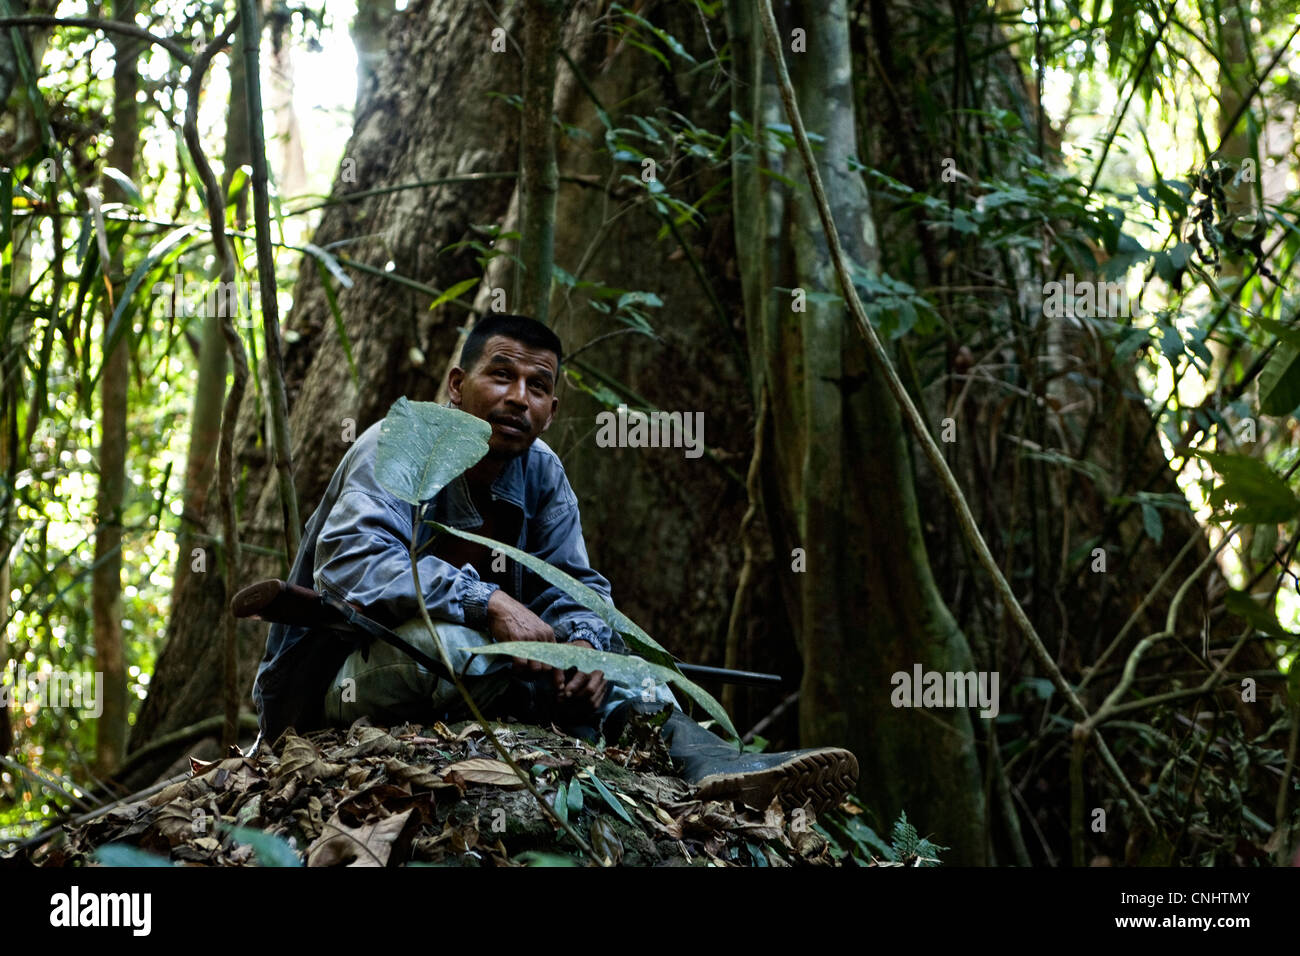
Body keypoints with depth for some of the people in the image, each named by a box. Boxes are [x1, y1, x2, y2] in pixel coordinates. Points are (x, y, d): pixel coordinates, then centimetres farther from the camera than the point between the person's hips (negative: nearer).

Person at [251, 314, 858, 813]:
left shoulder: (541, 472, 4)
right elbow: (348, 561, -34)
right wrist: (488, 601, -41)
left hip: (459, 678, 7)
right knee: (432, 637, -39)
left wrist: (587, 643, -25)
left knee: (601, 658, -12)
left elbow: (573, 586, 1)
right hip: (340, 675, -7)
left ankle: (714, 767, -37)